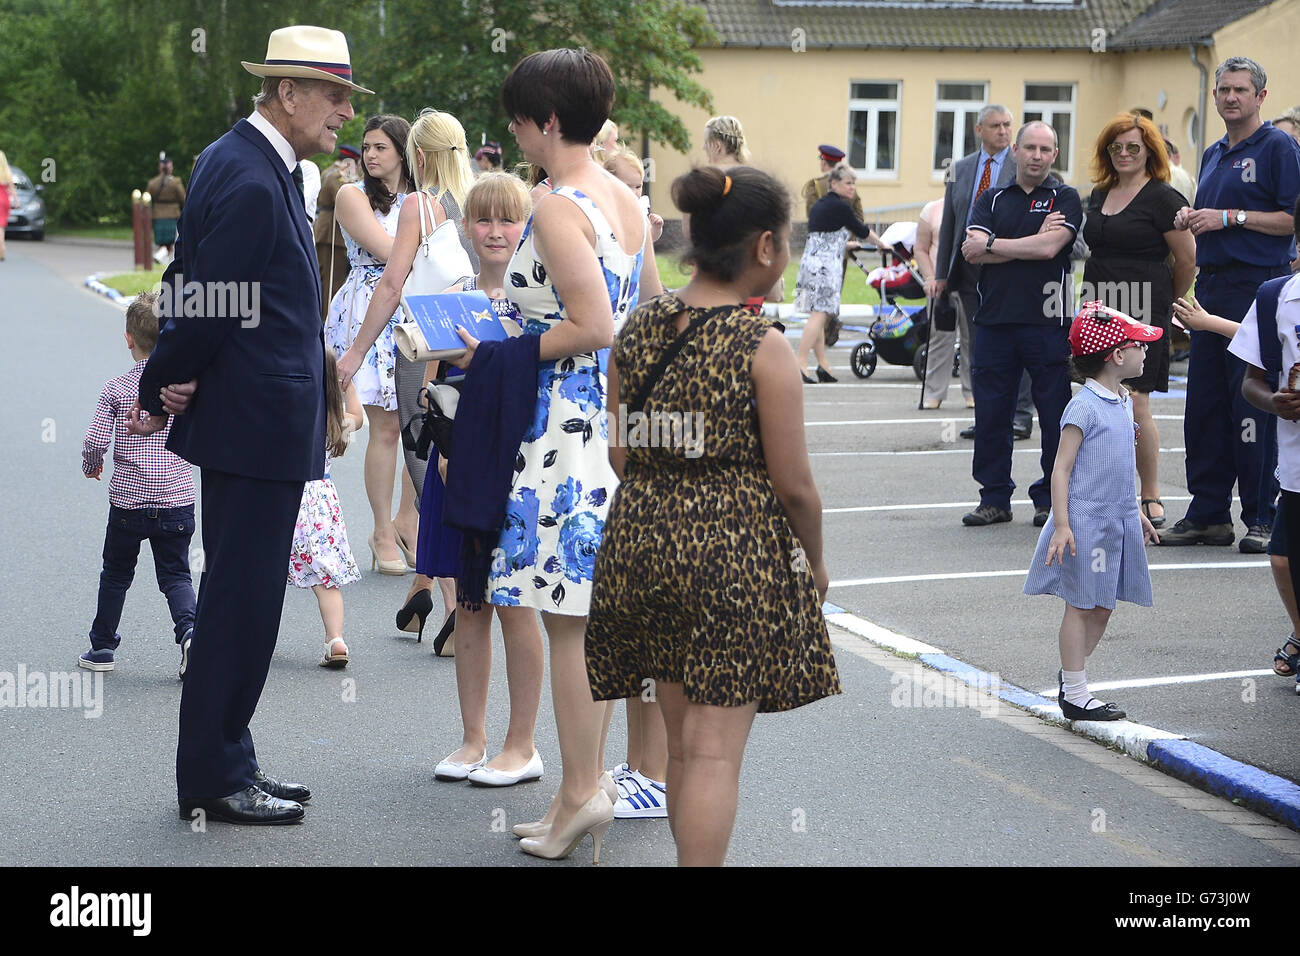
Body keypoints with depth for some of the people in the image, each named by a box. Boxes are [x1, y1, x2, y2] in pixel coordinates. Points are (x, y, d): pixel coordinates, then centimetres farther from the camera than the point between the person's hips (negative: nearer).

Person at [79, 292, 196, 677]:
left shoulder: (116, 389, -6)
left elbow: (95, 441, -12)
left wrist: (91, 466, 9)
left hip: (128, 500, -1)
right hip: (177, 501, 1)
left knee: (116, 574, 16)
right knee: (176, 575, 6)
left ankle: (102, 647, 24)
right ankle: (190, 629, -19)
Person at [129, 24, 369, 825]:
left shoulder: (242, 162, 14)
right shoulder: (251, 183, -19)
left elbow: (189, 283, 15)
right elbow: (208, 302, -17)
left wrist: (166, 385, 3)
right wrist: (164, 390, -4)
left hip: (252, 421, 11)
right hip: (259, 426, -11)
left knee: (238, 600, 16)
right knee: (243, 602, -2)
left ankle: (224, 765, 25)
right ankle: (213, 780, 7)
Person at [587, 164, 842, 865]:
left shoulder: (638, 327, 2)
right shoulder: (763, 348, -13)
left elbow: (621, 454, 8)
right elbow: (793, 484, -10)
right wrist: (814, 563, 7)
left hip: (642, 542, 6)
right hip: (738, 552, -6)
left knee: (682, 741, 18)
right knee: (715, 750, 0)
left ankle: (690, 853, 31)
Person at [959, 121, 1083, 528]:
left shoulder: (1065, 198, 4)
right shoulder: (992, 199, 14)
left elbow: (1049, 247, -12)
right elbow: (970, 251, -1)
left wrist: (991, 244, -4)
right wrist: (1031, 243, -8)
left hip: (1046, 320, -3)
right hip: (994, 316, 3)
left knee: (1055, 414, 0)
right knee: (991, 411, 5)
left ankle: (1051, 498, 10)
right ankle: (995, 498, 14)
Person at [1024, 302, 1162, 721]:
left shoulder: (1123, 402, 11)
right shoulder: (1084, 407, -15)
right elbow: (1061, 469, -16)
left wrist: (1136, 513, 26)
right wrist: (1061, 523, -21)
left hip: (1118, 520, 8)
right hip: (1085, 523, -8)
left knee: (1103, 607, 12)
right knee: (1081, 606, 0)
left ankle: (1071, 674, 28)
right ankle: (1075, 695, 8)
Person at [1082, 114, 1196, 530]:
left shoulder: (1162, 198, -7)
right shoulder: (1099, 195, 15)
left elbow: (1188, 260, -4)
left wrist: (1166, 303, 8)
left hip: (1142, 314, -7)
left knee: (1134, 406, -7)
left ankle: (1151, 499, 5)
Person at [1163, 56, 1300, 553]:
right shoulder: (1213, 155, 20)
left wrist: (1230, 217, -14)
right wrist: (1191, 220, 7)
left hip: (1258, 287, -8)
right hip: (1211, 285, 8)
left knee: (1253, 409, -7)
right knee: (1204, 406, 7)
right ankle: (1208, 514, 14)